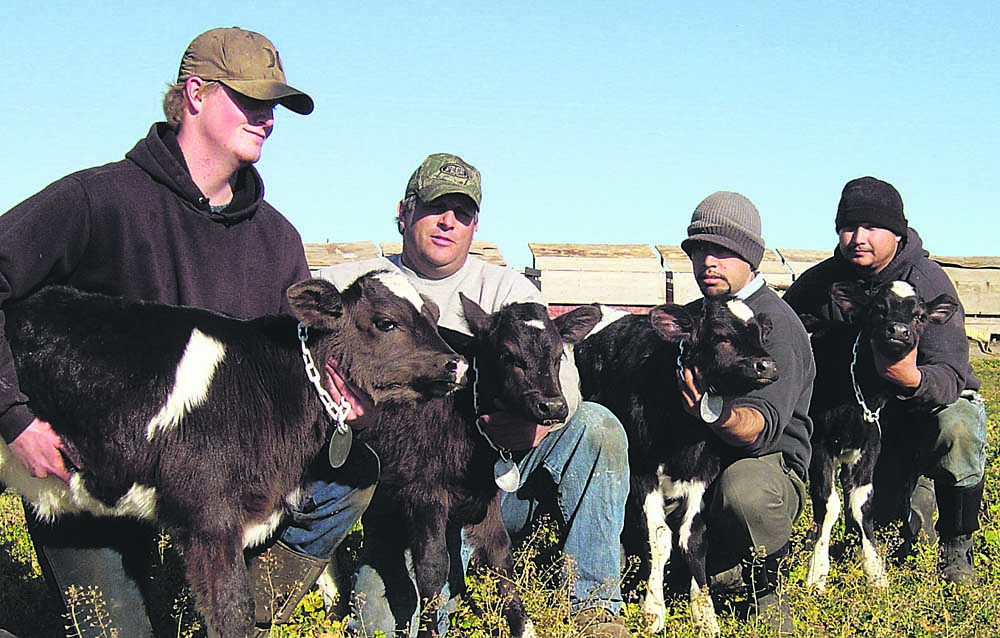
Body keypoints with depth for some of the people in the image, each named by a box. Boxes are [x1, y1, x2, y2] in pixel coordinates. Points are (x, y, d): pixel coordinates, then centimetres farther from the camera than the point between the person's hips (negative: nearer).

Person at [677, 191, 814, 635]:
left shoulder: (776, 324, -8)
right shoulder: (690, 316, 17)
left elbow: (762, 427, -24)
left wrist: (715, 414, -45)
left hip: (770, 466, -6)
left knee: (742, 488, -42)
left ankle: (767, 584, -9)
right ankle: (726, 568, 10)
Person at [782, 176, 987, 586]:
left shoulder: (927, 282, -22)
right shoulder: (820, 282, -9)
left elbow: (951, 377, -31)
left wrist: (912, 379, -54)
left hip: (933, 402, -3)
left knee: (957, 429, -37)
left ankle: (956, 547, -13)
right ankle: (914, 498, 24)